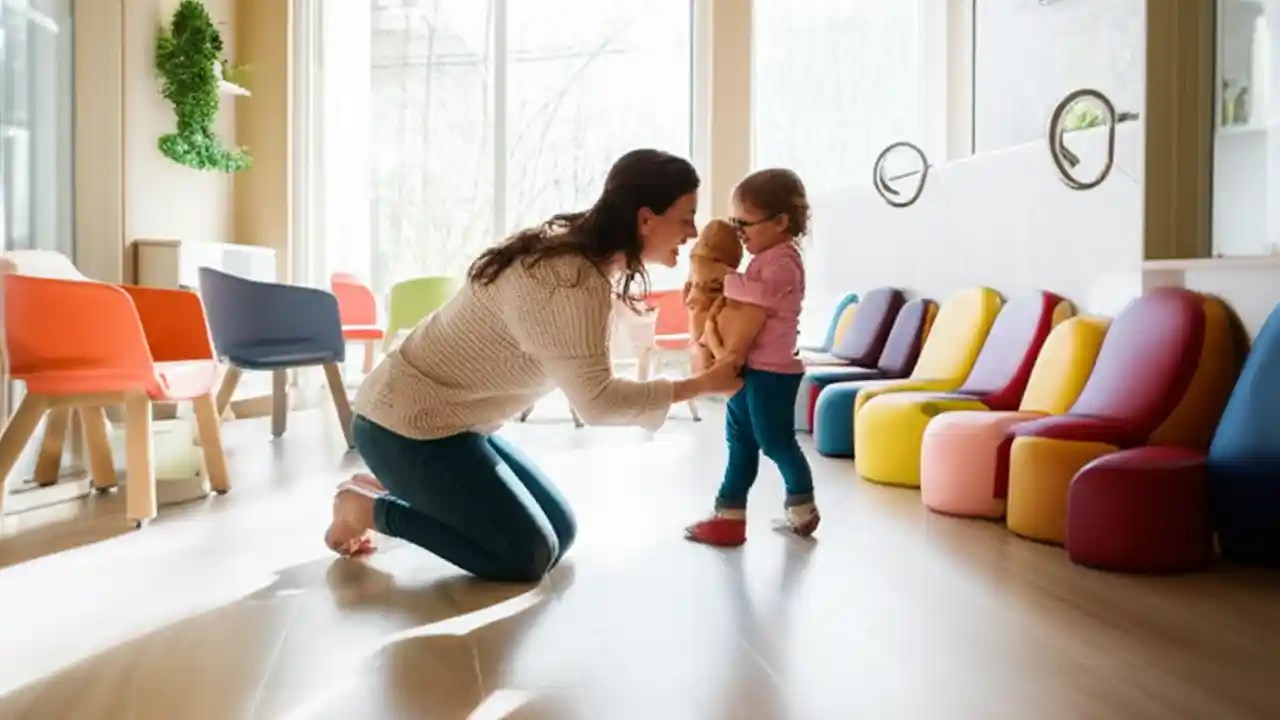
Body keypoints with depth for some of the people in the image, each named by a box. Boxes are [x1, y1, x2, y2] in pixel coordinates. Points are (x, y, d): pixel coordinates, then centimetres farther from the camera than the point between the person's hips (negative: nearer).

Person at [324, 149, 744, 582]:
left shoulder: (575, 249, 4)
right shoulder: (571, 282, -26)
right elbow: (596, 400, -25)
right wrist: (702, 385, -16)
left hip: (440, 418, 9)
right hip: (408, 424, -9)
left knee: (559, 533, 10)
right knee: (527, 556, -6)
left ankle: (398, 487, 16)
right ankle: (369, 507, 4)